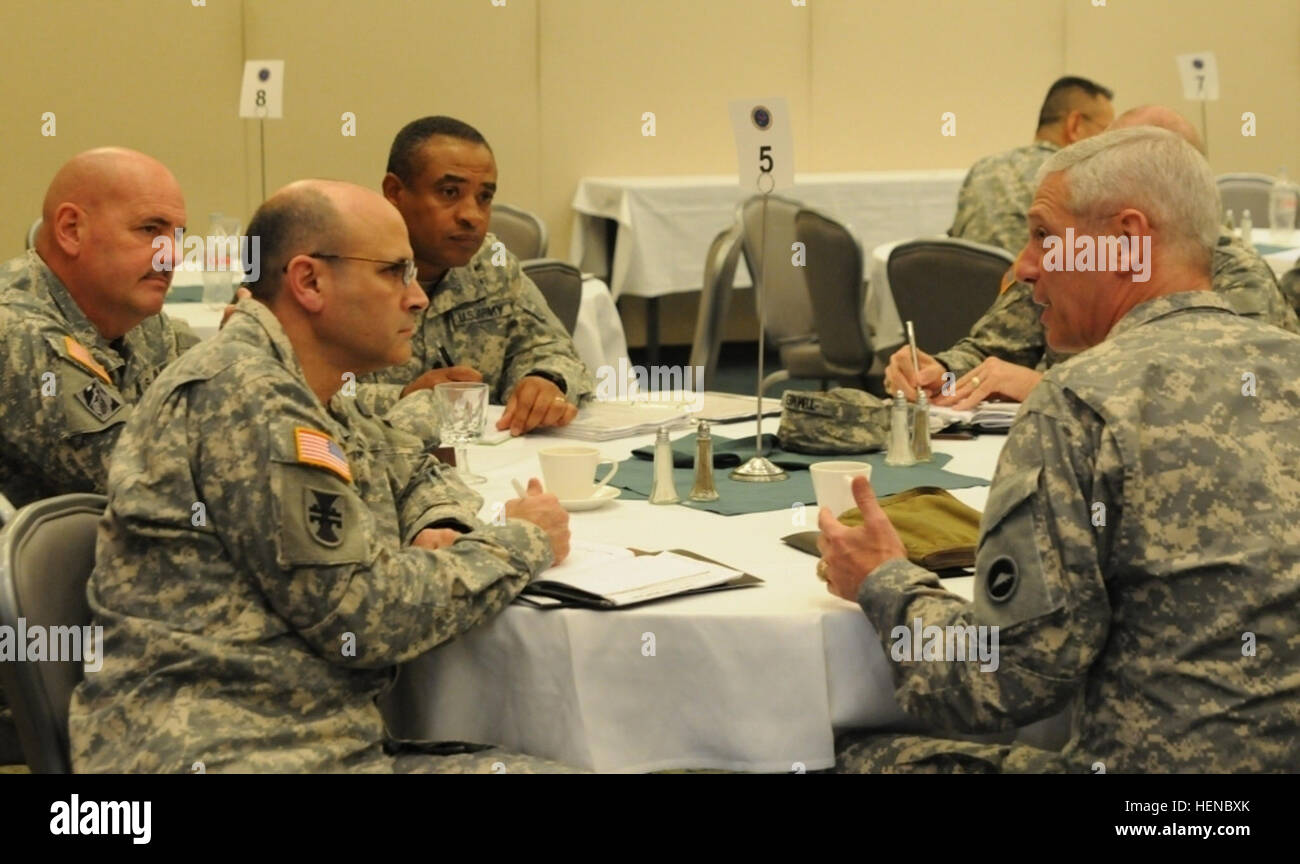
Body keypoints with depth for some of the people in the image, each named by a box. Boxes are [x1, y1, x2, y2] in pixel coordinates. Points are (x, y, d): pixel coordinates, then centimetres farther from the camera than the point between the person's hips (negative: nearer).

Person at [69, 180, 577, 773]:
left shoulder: (305, 395, 16)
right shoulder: (244, 396, -13)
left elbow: (417, 473, 34)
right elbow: (362, 611, -15)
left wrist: (441, 527, 10)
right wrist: (519, 542, -2)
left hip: (306, 740, 9)